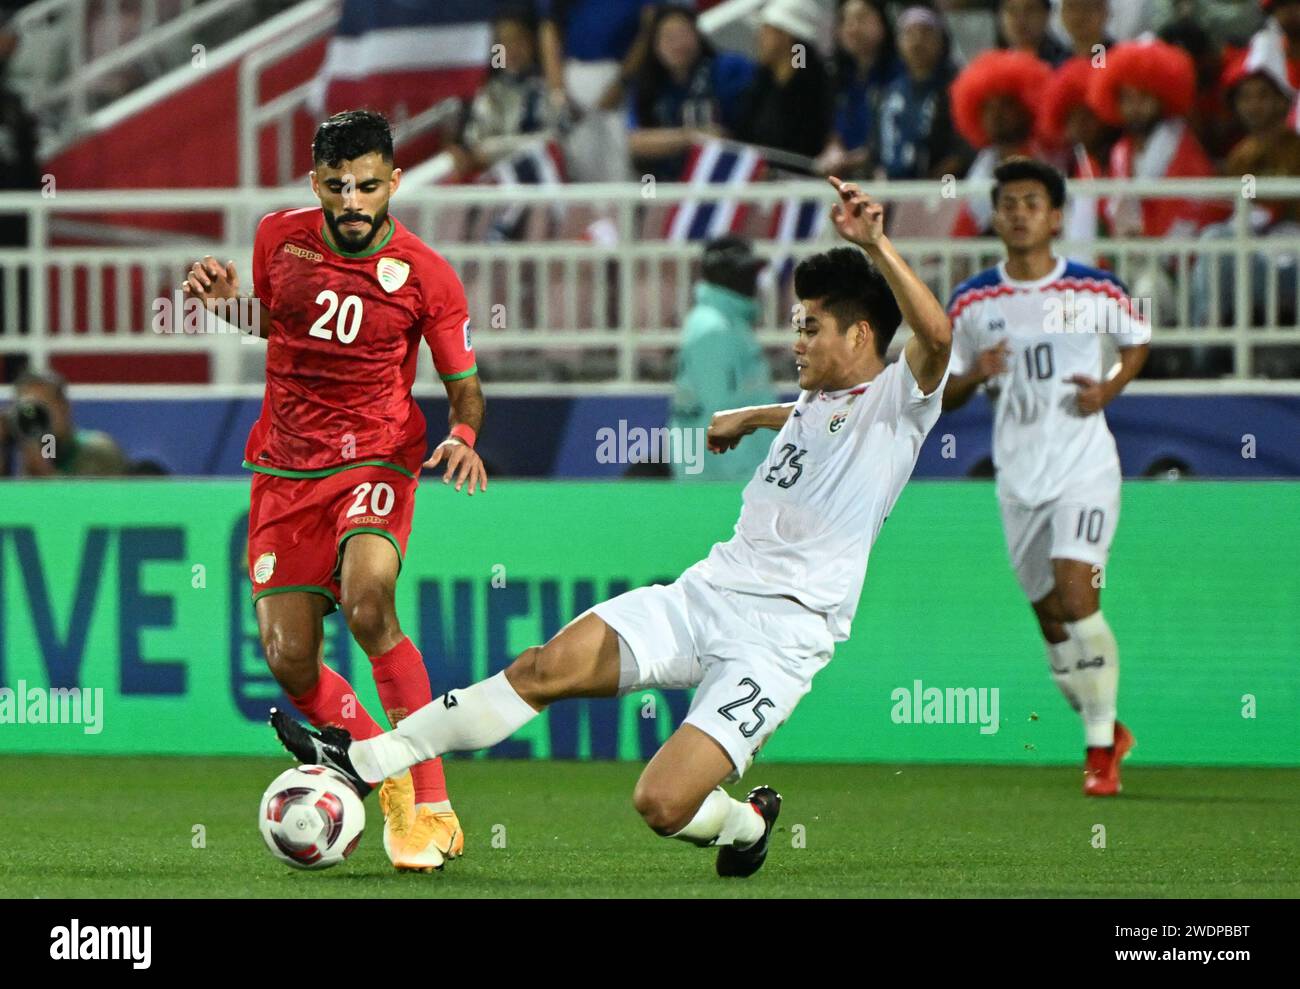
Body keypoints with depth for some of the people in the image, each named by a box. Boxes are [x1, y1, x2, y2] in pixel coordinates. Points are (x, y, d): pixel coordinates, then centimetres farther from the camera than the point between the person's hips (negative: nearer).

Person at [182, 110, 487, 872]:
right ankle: (389, 777, 21)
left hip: (374, 464, -4)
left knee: (367, 602, -31)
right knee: (289, 659, -6)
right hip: (286, 469, 4)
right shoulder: (279, 237, 1)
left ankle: (432, 808, -26)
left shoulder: (426, 277, -8)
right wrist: (224, 298, 0)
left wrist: (465, 436, -19)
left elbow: (465, 385, 3)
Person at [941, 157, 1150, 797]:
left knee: (1075, 592, -21)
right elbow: (943, 396, 9)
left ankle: (1100, 747, -11)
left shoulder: (1096, 291, -3)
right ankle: (1108, 734, 27)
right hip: (1019, 476, 3)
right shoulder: (972, 302, 2)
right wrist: (973, 374, -13)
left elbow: (1138, 340, 16)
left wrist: (1110, 389, -3)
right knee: (1051, 620, 6)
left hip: (1086, 468, -3)